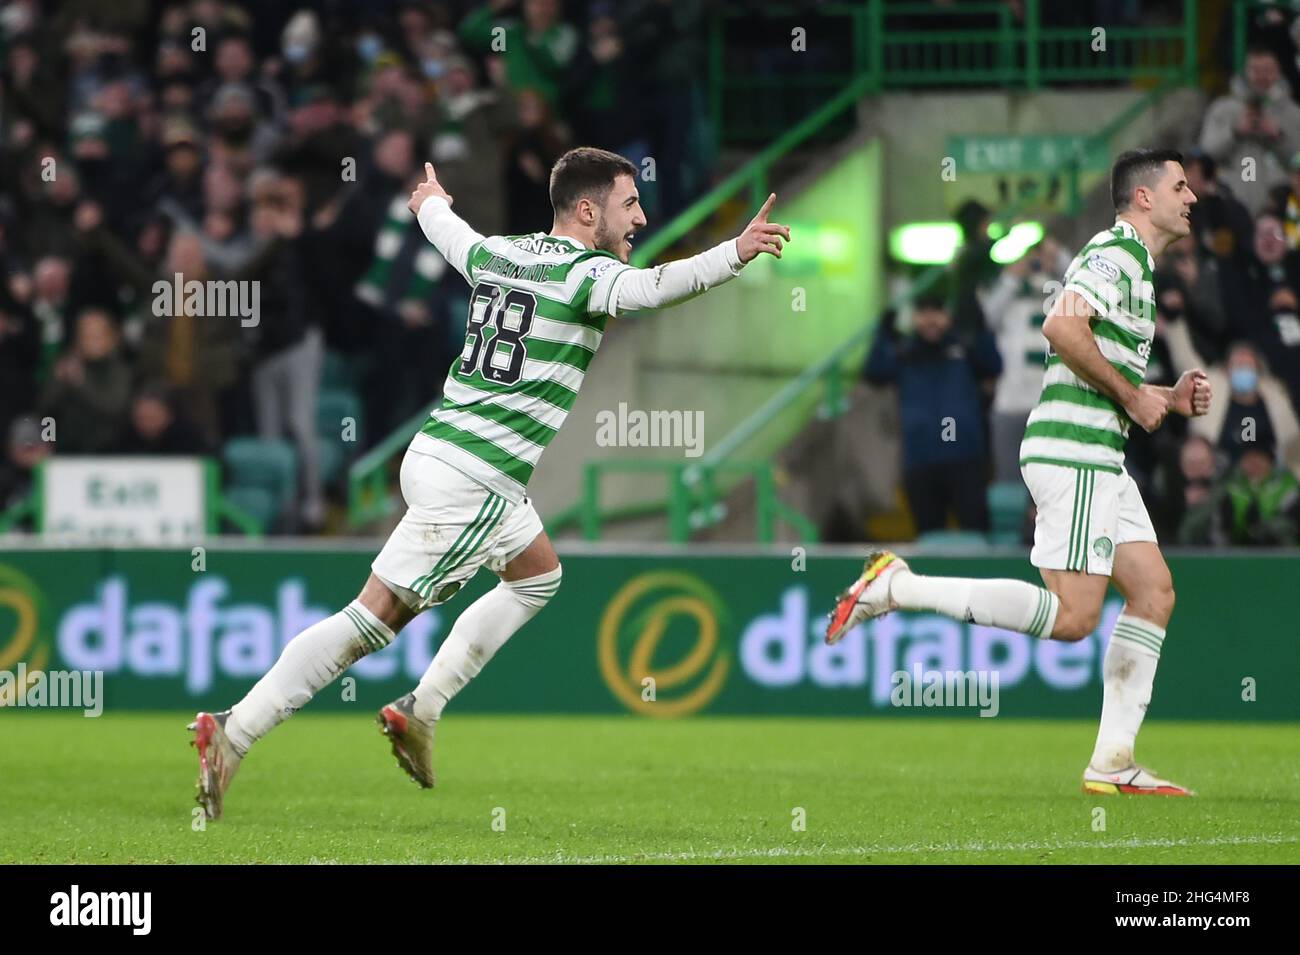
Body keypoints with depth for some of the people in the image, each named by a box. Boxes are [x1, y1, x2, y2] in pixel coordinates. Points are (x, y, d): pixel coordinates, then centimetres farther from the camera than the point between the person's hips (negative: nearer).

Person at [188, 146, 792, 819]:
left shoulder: (495, 253, 12)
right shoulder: (583, 271, -12)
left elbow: (446, 229, 35)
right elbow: (651, 288, -33)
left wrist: (432, 202, 57)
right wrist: (734, 255, -45)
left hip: (438, 453, 9)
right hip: (470, 485, -9)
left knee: (538, 576, 24)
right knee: (372, 622, -6)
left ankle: (419, 713, 19)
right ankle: (233, 734, -8)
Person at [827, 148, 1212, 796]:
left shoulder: (1135, 264, 23)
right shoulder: (1115, 254, -10)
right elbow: (1062, 326, -28)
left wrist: (1168, 399, 15)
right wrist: (1133, 396, -18)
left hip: (1098, 461, 11)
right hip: (1072, 455, -11)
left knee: (1153, 592, 6)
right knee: (1071, 615, -15)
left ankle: (1112, 763, 5)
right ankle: (896, 587, -13)